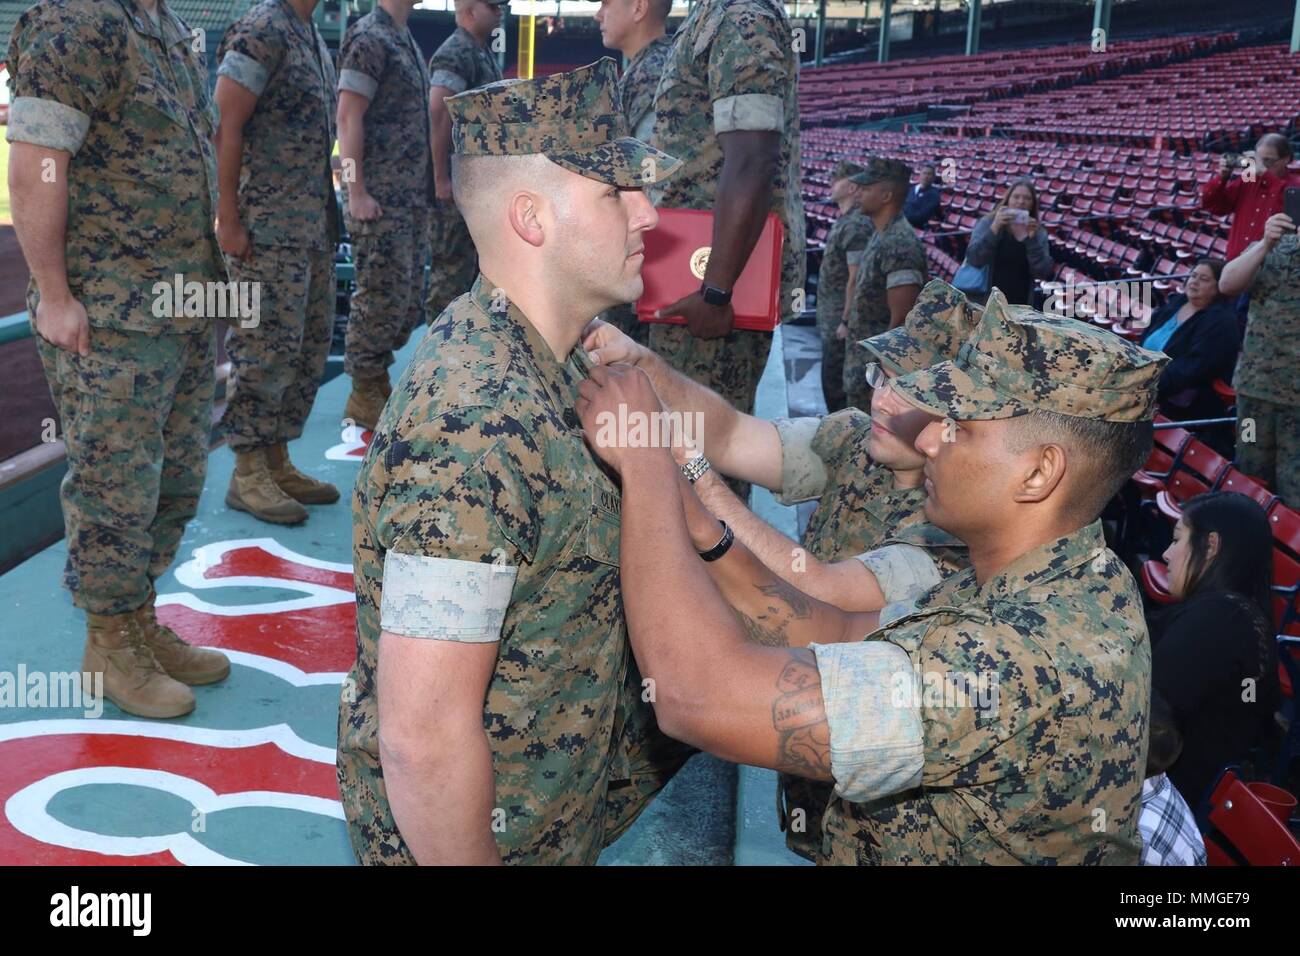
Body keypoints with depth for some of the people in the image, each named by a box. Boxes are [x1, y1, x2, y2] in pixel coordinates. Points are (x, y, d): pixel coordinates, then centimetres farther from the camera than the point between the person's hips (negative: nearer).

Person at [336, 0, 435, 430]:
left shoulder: (405, 39, 17)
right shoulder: (368, 37, -9)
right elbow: (348, 117, -15)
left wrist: (429, 185, 18)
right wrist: (357, 192, -19)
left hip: (413, 197, 9)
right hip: (381, 200, -9)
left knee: (408, 301, 12)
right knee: (381, 296, -5)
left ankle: (377, 380, 23)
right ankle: (364, 395, 5)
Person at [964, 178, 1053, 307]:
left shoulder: (1038, 233, 7)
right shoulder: (988, 223, 0)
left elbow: (1043, 273, -4)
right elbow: (973, 259, -14)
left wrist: (1032, 238, -12)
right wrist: (994, 228, -21)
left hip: (1021, 306, 3)